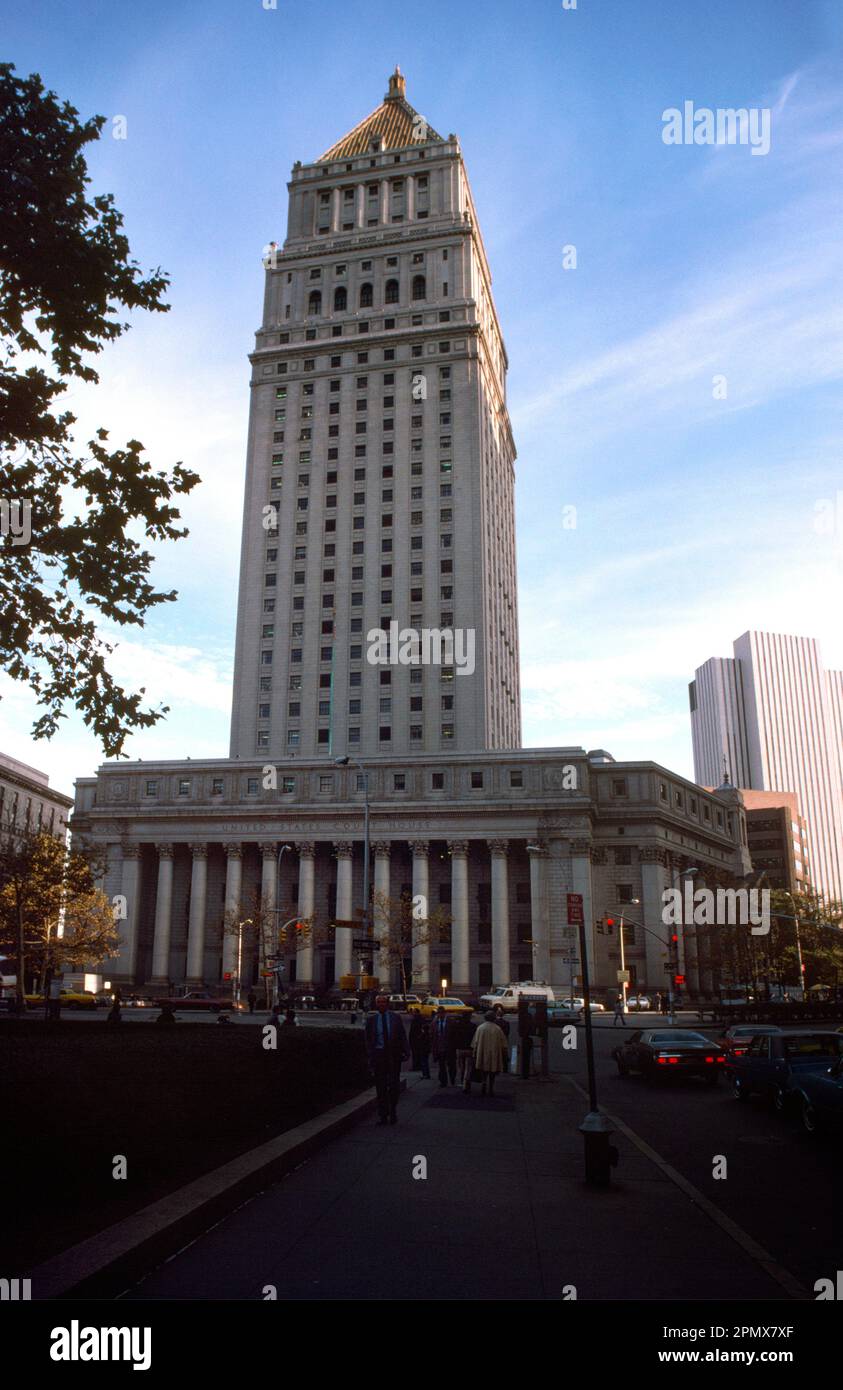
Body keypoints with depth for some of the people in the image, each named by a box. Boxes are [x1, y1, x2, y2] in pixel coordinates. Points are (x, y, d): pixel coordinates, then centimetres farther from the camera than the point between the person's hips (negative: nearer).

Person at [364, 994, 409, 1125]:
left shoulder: (395, 1018, 3)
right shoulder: (371, 1019, 4)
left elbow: (402, 1036, 4)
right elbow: (368, 1039, 6)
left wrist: (406, 1051, -4)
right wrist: (370, 1056, 0)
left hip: (393, 1054, 0)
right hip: (378, 1053, 0)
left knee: (394, 1085, 1)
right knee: (380, 1086, 3)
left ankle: (393, 1112, 19)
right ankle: (383, 1115, 12)